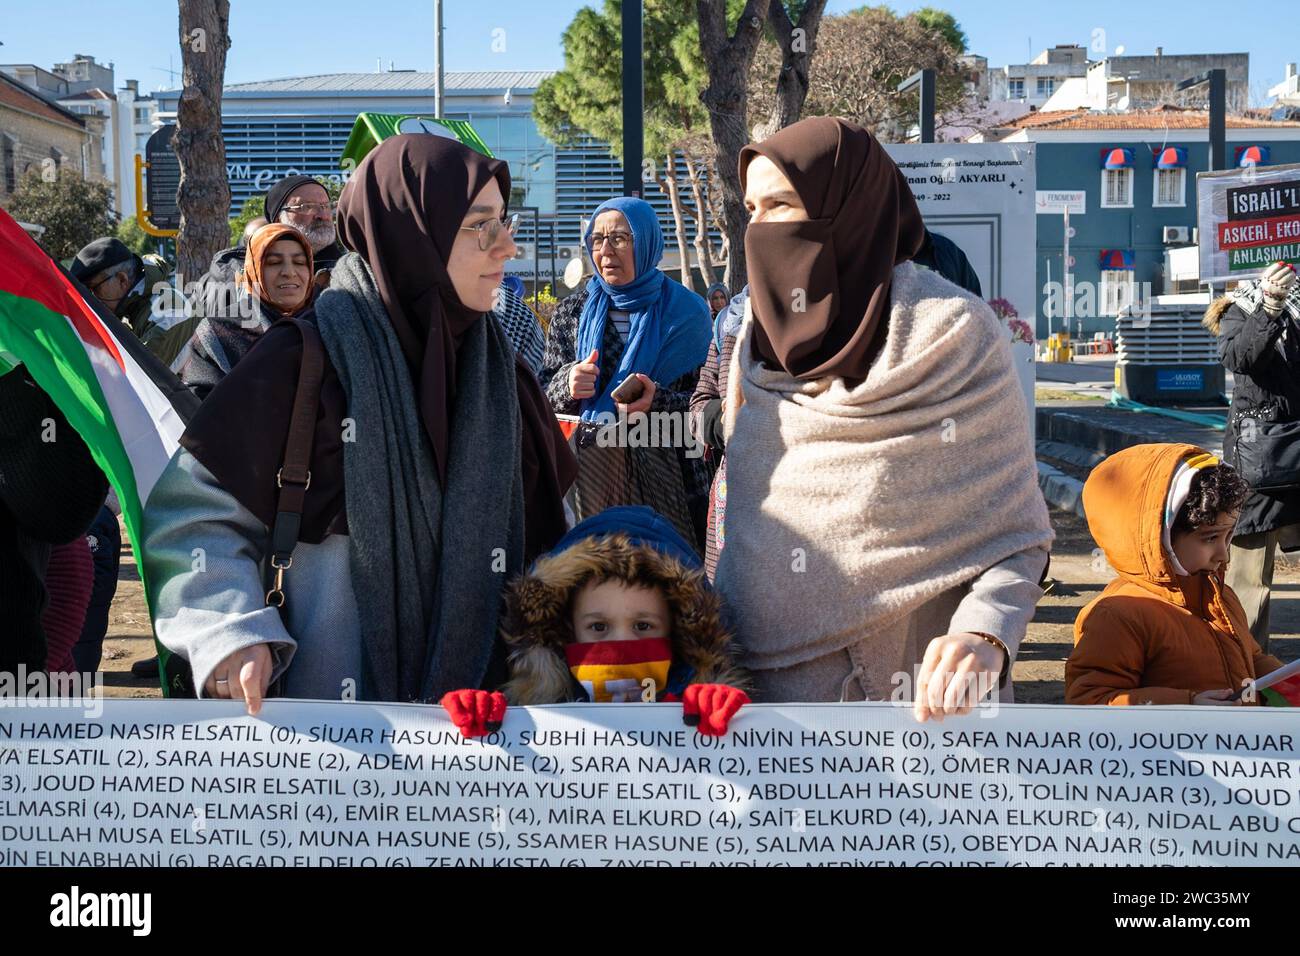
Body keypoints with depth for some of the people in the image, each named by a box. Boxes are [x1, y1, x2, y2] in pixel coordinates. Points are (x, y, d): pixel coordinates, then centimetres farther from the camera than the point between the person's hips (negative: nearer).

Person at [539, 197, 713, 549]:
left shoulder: (684, 310, 2)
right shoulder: (572, 312, 8)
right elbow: (545, 397, 9)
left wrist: (657, 400, -18)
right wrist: (568, 384, -13)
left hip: (663, 468, -1)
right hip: (589, 465, 2)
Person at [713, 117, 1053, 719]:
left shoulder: (953, 337, -11)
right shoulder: (759, 337, 4)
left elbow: (1014, 528, -11)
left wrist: (981, 634, -29)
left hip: (911, 689, -4)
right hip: (770, 681, 4)